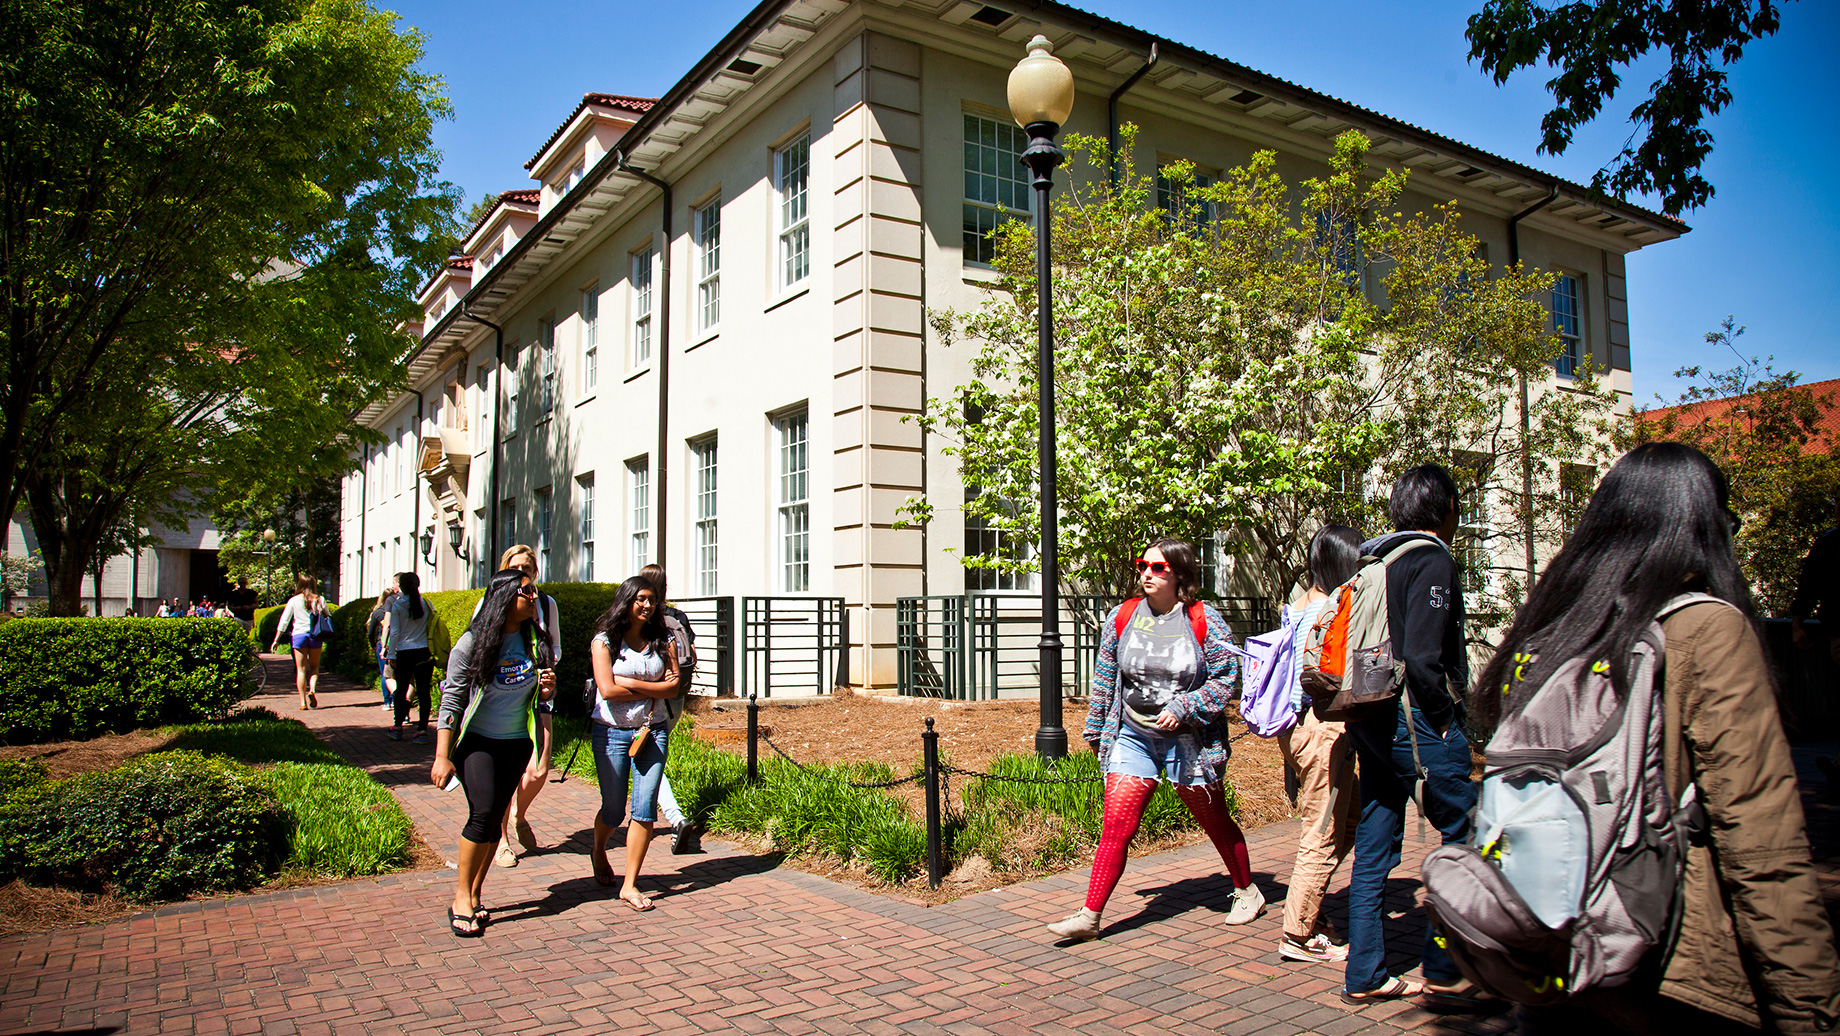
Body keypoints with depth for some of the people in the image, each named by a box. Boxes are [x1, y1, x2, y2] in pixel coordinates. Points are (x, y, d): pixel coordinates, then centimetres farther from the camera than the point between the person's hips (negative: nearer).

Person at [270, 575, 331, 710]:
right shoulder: (320, 600, 0)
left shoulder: (294, 600, -1)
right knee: (314, 667, 15)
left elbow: (284, 621, 0)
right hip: (315, 636, 1)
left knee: (301, 669, 4)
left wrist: (276, 640, 5)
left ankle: (303, 702, 3)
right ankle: (312, 689, -11)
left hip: (298, 635, -1)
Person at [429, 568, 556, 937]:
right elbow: (452, 700, -10)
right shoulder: (472, 643, -12)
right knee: (483, 813, -15)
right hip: (477, 741, -4)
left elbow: (539, 694, 14)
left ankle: (474, 895, 18)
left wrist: (547, 688, -10)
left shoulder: (532, 640, 1)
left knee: (495, 819, 6)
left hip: (515, 743, 4)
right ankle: (461, 898, -2)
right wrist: (442, 756, -13)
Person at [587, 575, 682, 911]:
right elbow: (608, 690, -14)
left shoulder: (662, 641, 4)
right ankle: (599, 852, 42)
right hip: (612, 732, -2)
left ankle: (630, 884, 3)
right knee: (613, 810, 8)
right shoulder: (605, 641, -4)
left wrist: (631, 683, -13)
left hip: (652, 731, 2)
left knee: (645, 809, -6)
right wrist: (653, 689, -9)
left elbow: (673, 688, -5)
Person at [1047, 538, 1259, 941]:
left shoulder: (1204, 621, -8)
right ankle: (1089, 916, 0)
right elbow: (1105, 677, 11)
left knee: (1216, 823, 15)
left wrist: (1183, 707, -19)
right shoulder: (1122, 616, 1)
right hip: (1132, 737, 2)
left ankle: (1246, 891, 39)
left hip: (1188, 739, -2)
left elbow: (1226, 677, -7)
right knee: (1115, 828, -5)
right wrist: (1094, 729, 14)